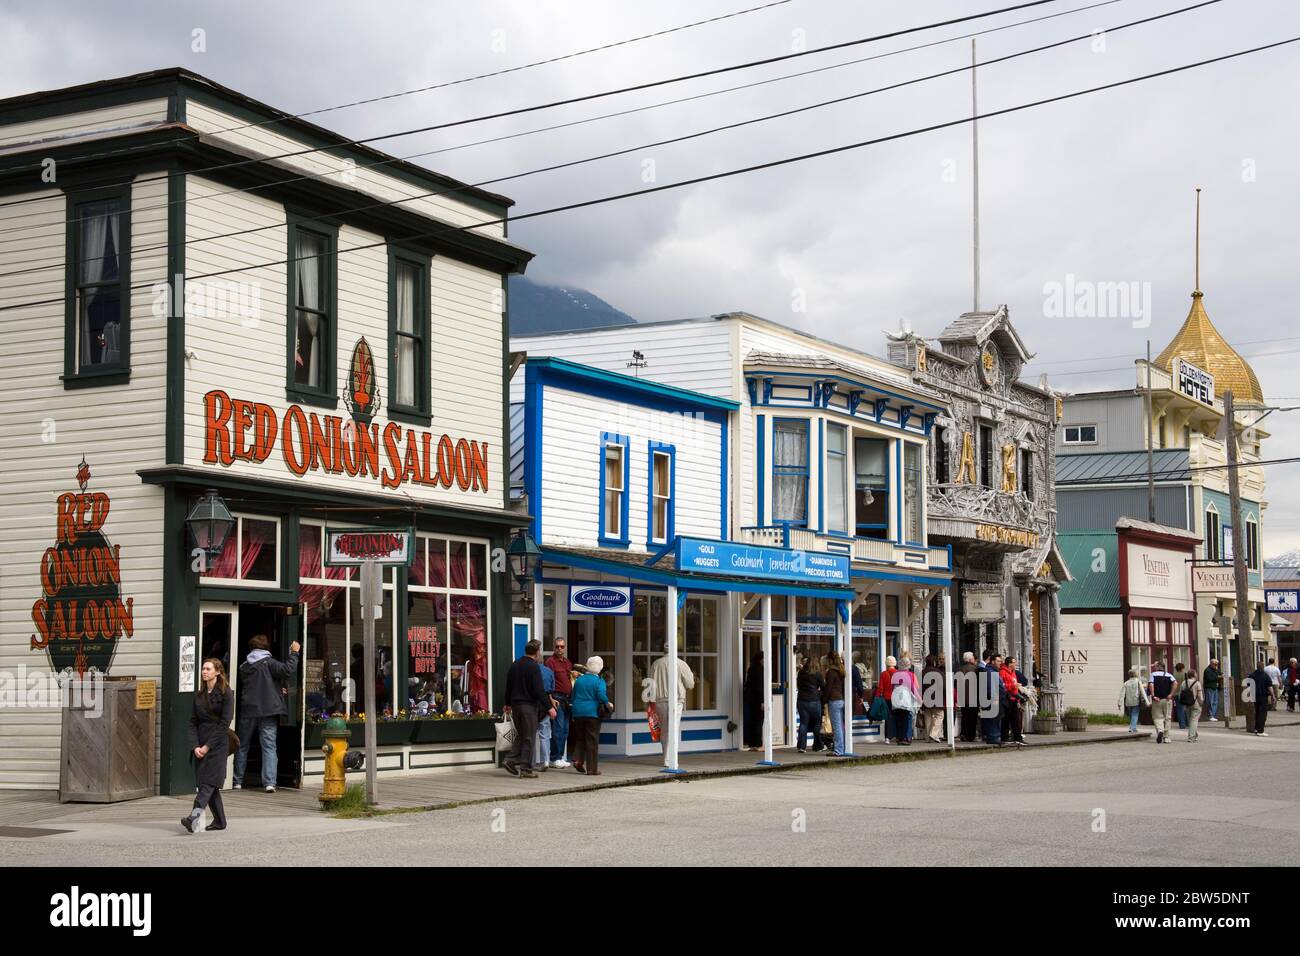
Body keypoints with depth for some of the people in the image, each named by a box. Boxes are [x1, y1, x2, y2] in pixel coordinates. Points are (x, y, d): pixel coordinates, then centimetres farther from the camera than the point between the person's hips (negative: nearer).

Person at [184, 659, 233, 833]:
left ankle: (194, 816, -32)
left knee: (209, 782, -16)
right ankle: (219, 821, 15)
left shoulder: (225, 693, -5)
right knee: (205, 783, 6)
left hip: (218, 743, -6)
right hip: (201, 745, 7)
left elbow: (225, 722, -10)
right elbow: (193, 722, 9)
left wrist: (208, 746, -13)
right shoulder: (199, 695, 13)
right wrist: (195, 746, -6)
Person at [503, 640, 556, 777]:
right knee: (529, 738, -1)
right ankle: (525, 768, -3)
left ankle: (511, 760, 4)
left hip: (515, 704, 7)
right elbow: (539, 690, -18)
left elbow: (508, 687, 19)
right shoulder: (534, 667, -13)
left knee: (520, 735, 17)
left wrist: (508, 704, 30)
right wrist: (549, 707, -15)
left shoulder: (514, 665, 11)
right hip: (529, 705, -7)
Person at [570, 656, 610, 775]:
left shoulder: (579, 679, 7)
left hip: (578, 712, 4)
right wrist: (607, 703, 1)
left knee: (580, 738, 18)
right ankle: (592, 768, 2)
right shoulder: (599, 680, -7)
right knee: (592, 741, 1)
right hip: (593, 712, -4)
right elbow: (601, 696, -18)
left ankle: (578, 760, -2)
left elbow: (572, 697, 12)